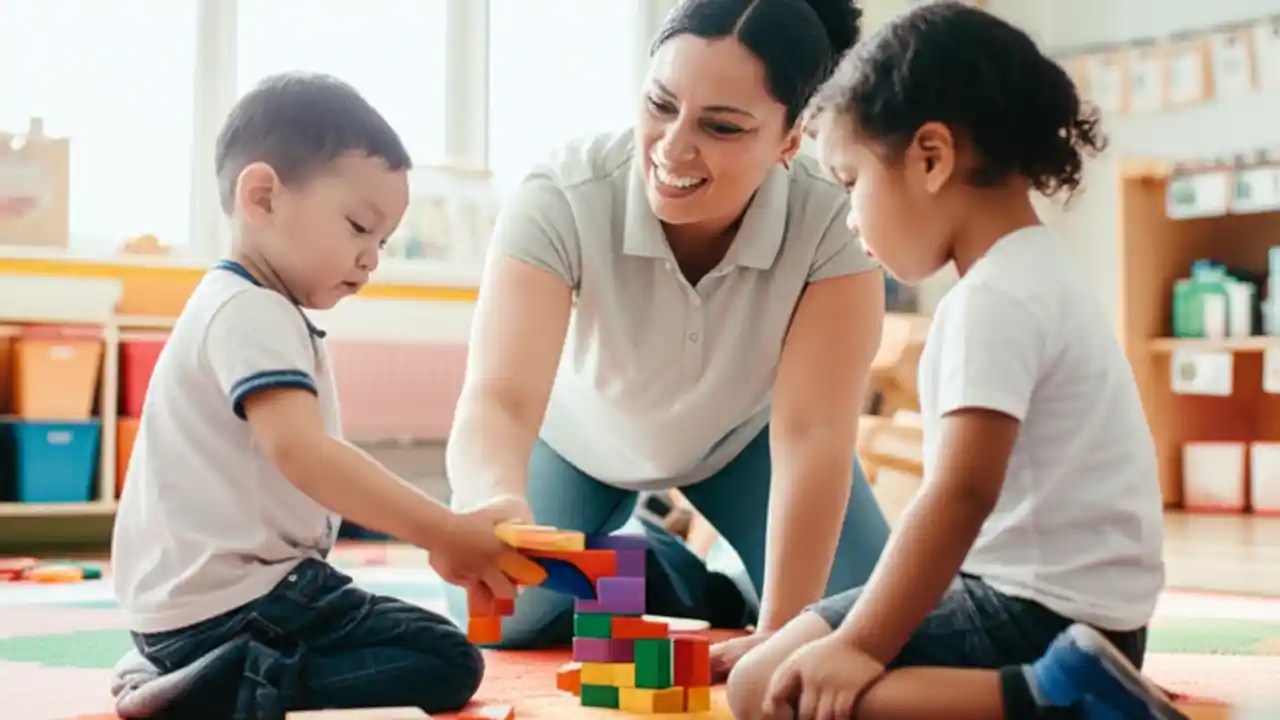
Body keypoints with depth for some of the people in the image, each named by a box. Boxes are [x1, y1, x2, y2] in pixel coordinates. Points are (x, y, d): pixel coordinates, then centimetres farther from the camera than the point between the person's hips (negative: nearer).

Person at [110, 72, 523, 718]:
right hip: (228, 611, -10)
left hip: (199, 602, 10)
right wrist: (446, 532, -28)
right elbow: (300, 453, -29)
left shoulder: (249, 312, 18)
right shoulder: (250, 312, -17)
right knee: (448, 665, -9)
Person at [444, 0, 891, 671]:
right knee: (505, 615, -13)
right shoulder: (560, 196, -38)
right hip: (584, 430, 0)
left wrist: (782, 633, -39)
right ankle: (670, 574, 13)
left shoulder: (832, 219, -35)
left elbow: (810, 431, -34)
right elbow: (498, 398, -48)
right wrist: (497, 509, -71)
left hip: (743, 434, 0)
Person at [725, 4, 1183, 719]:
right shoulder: (1037, 273, 15)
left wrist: (859, 647, -24)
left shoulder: (992, 299, -17)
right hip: (1071, 608, 11)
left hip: (1035, 612, -11)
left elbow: (962, 494, -25)